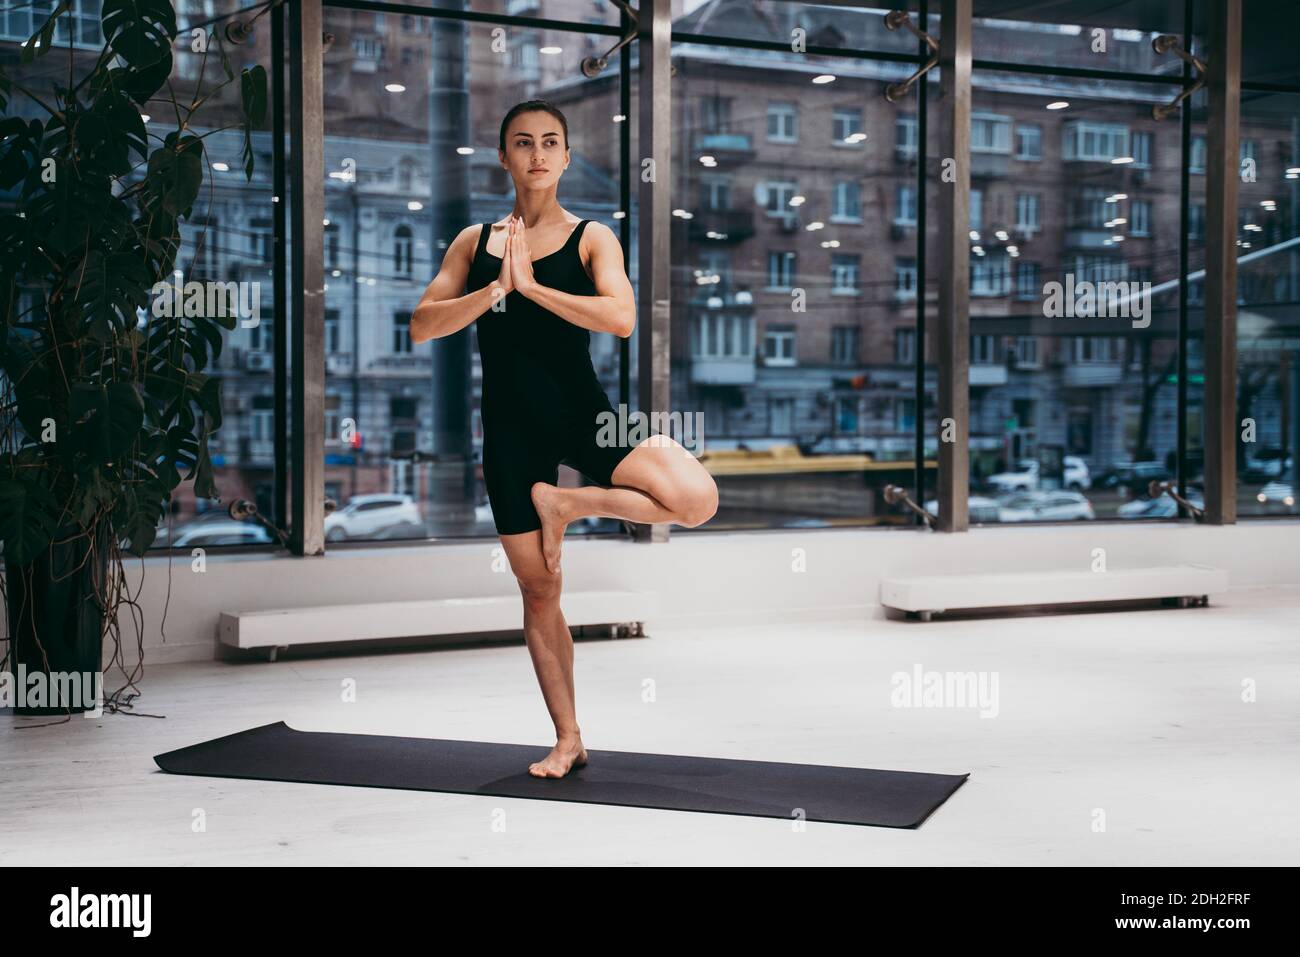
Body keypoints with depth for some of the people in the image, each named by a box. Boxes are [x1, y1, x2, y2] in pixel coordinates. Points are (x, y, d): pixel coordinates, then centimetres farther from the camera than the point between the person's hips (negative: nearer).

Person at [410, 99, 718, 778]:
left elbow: (621, 318, -18)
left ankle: (565, 502, -1)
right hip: (510, 427, 2)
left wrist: (530, 284, -19)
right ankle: (567, 740, 22)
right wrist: (494, 288, -15)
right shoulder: (475, 243, 8)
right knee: (538, 589, 8)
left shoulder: (591, 238, 0)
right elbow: (422, 326, -3)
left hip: (582, 413, -1)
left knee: (697, 499, -23)